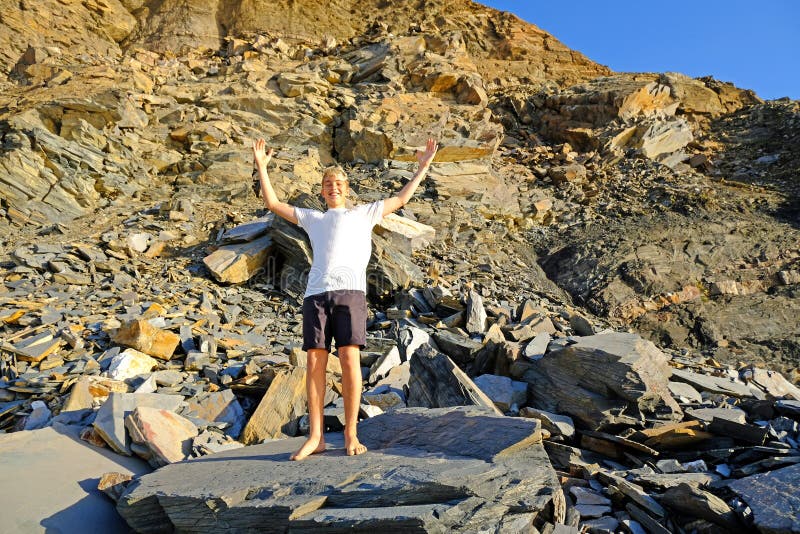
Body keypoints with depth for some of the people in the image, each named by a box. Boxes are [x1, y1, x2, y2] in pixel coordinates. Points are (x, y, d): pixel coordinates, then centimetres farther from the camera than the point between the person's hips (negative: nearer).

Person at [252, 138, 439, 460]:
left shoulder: (364, 213, 25)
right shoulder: (312, 218, 30)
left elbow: (401, 199, 27)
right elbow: (273, 204, 31)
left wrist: (423, 166, 29)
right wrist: (262, 166, 30)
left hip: (350, 291, -2)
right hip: (316, 293, 2)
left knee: (350, 358, -10)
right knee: (315, 362, -3)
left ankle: (351, 434, -1)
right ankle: (315, 437, 2)